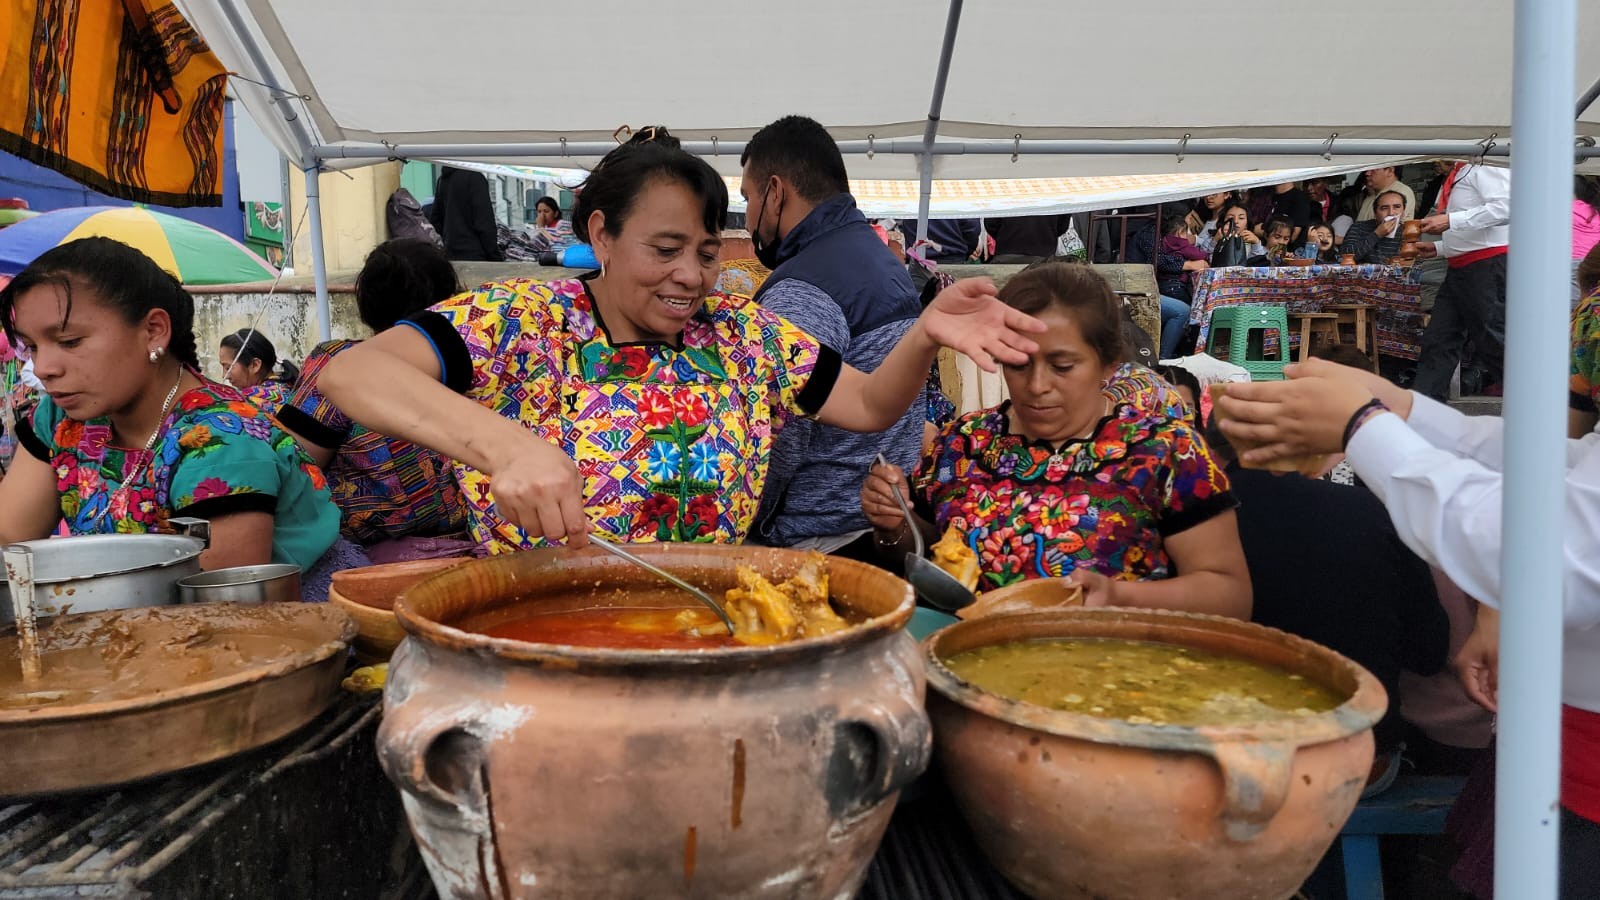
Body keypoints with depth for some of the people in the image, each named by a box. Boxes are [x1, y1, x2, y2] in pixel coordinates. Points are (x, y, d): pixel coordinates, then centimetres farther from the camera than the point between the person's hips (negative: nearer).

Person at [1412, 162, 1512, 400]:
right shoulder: (1456, 176, 19)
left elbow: (1505, 207, -25)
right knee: (1437, 340, 6)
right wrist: (1437, 248, 20)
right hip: (1459, 270, 10)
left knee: (1493, 341, -6)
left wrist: (1451, 220, -26)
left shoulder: (1485, 167, -9)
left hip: (1488, 266, -10)